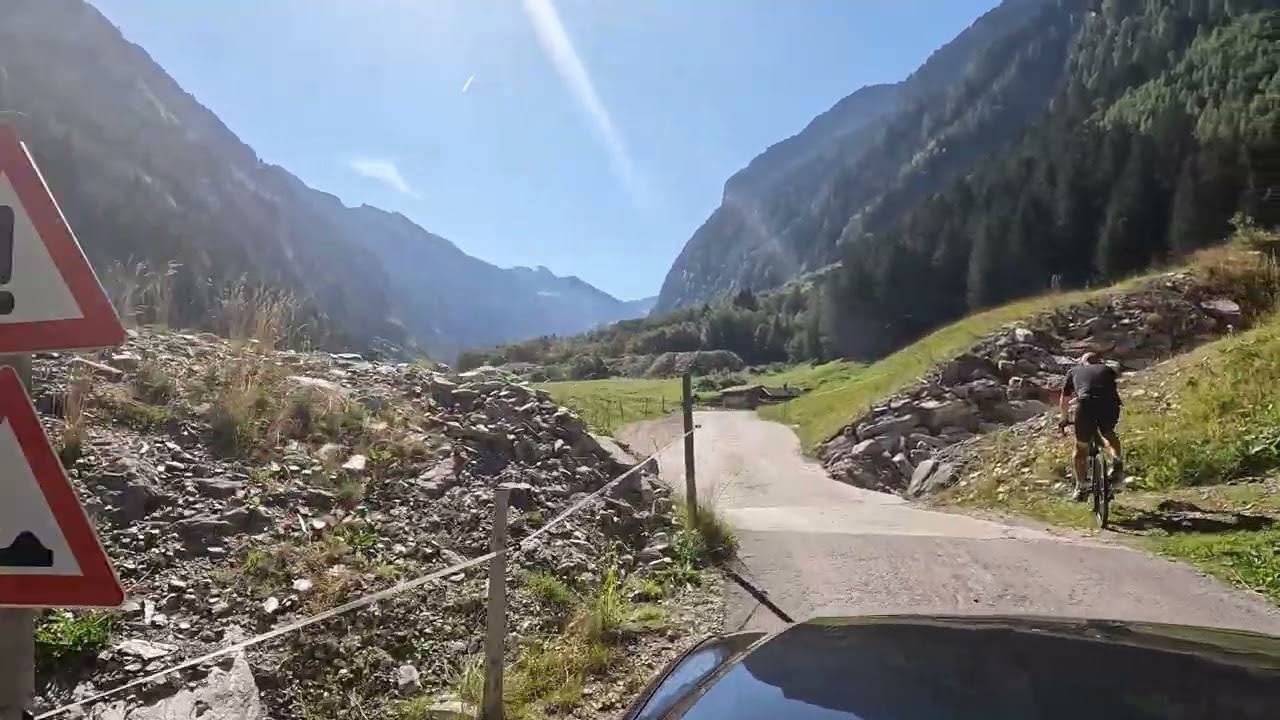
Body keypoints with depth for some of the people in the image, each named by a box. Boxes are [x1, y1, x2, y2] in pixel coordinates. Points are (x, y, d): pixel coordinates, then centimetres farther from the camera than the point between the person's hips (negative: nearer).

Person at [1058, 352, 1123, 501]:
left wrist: (1064, 419, 50)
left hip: (1086, 406, -1)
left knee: (1081, 447, 18)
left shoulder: (1074, 371, 28)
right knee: (1108, 434, 33)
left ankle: (1080, 486, 11)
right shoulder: (1107, 370, 31)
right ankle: (1116, 460, 10)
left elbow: (1063, 401, 35)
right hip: (1110, 405, 1)